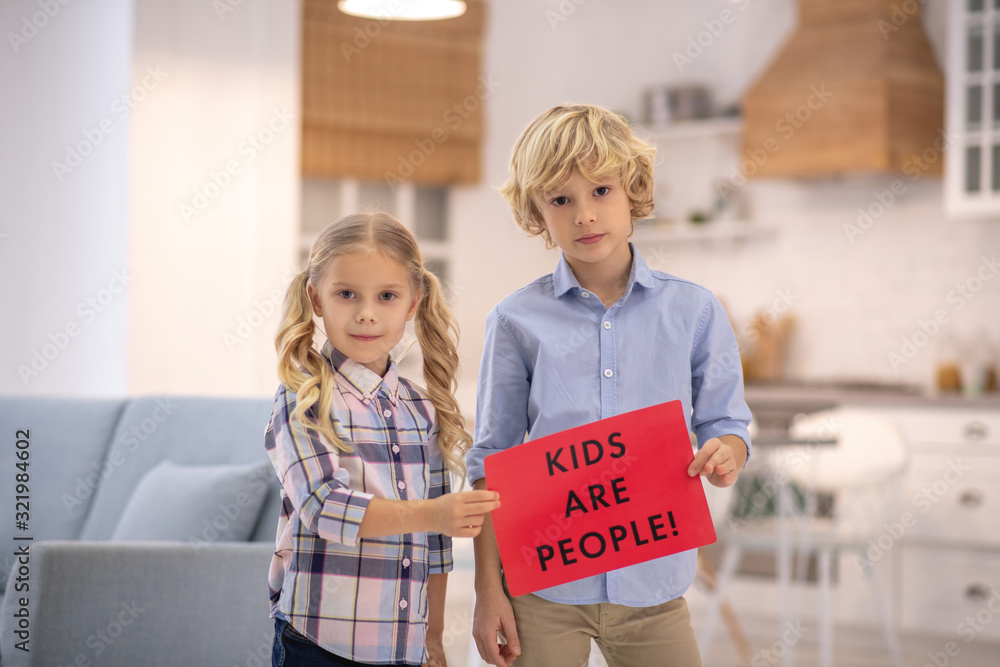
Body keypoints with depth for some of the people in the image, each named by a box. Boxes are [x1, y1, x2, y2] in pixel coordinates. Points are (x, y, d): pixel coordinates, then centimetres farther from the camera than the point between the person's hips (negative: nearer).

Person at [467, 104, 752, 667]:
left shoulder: (693, 310, 3)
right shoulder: (517, 321, 0)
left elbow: (728, 425, 7)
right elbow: (491, 461, 3)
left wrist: (726, 456, -17)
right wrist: (488, 588, -1)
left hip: (651, 584, 1)